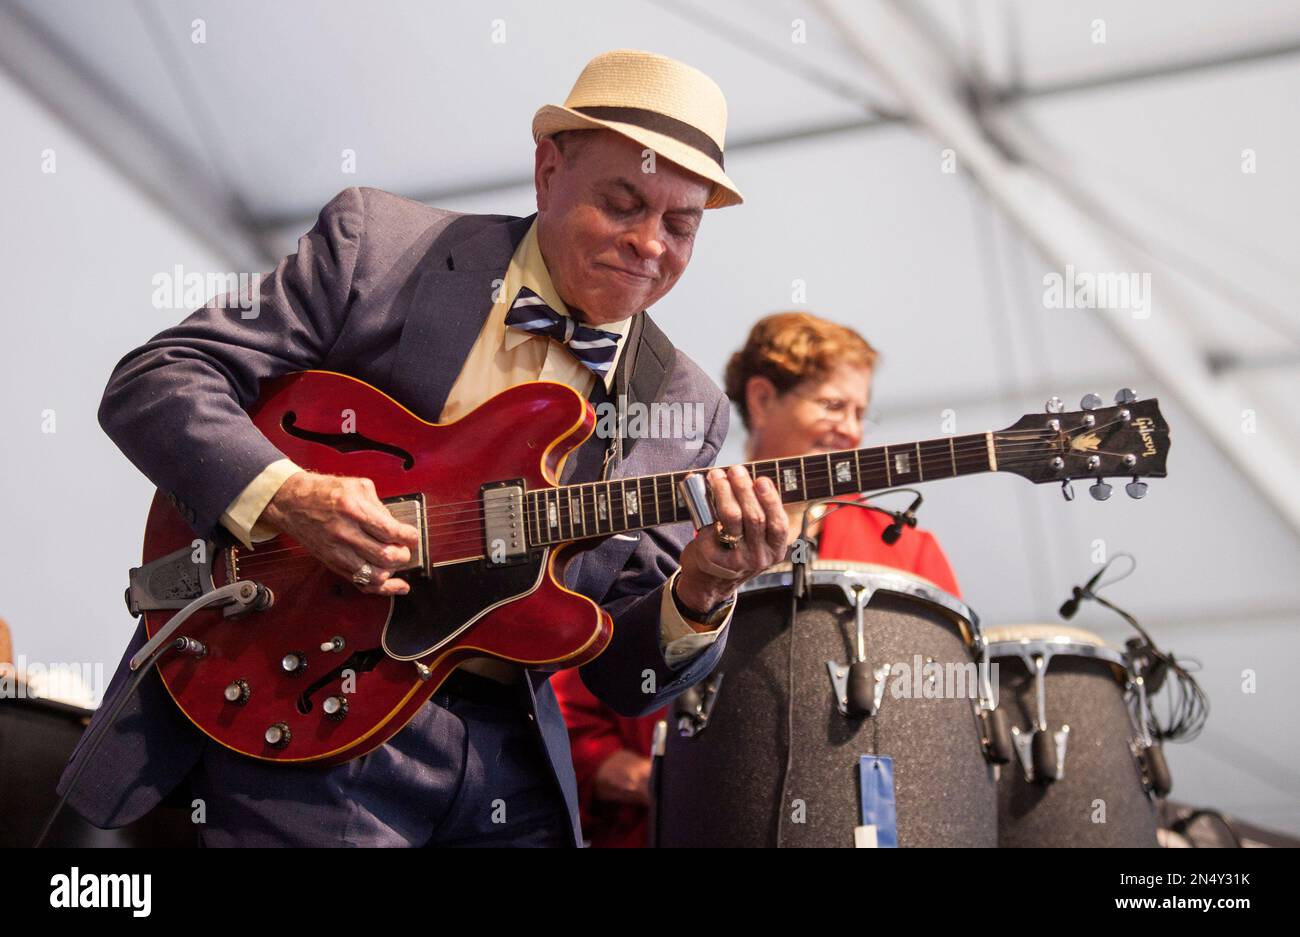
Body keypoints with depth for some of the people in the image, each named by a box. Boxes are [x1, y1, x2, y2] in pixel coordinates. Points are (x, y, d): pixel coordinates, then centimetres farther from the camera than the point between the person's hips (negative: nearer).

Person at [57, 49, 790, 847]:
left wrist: (702, 594, -18)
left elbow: (623, 676, 3)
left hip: (512, 772, 4)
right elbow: (151, 380, -5)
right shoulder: (376, 244, -2)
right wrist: (283, 496, -21)